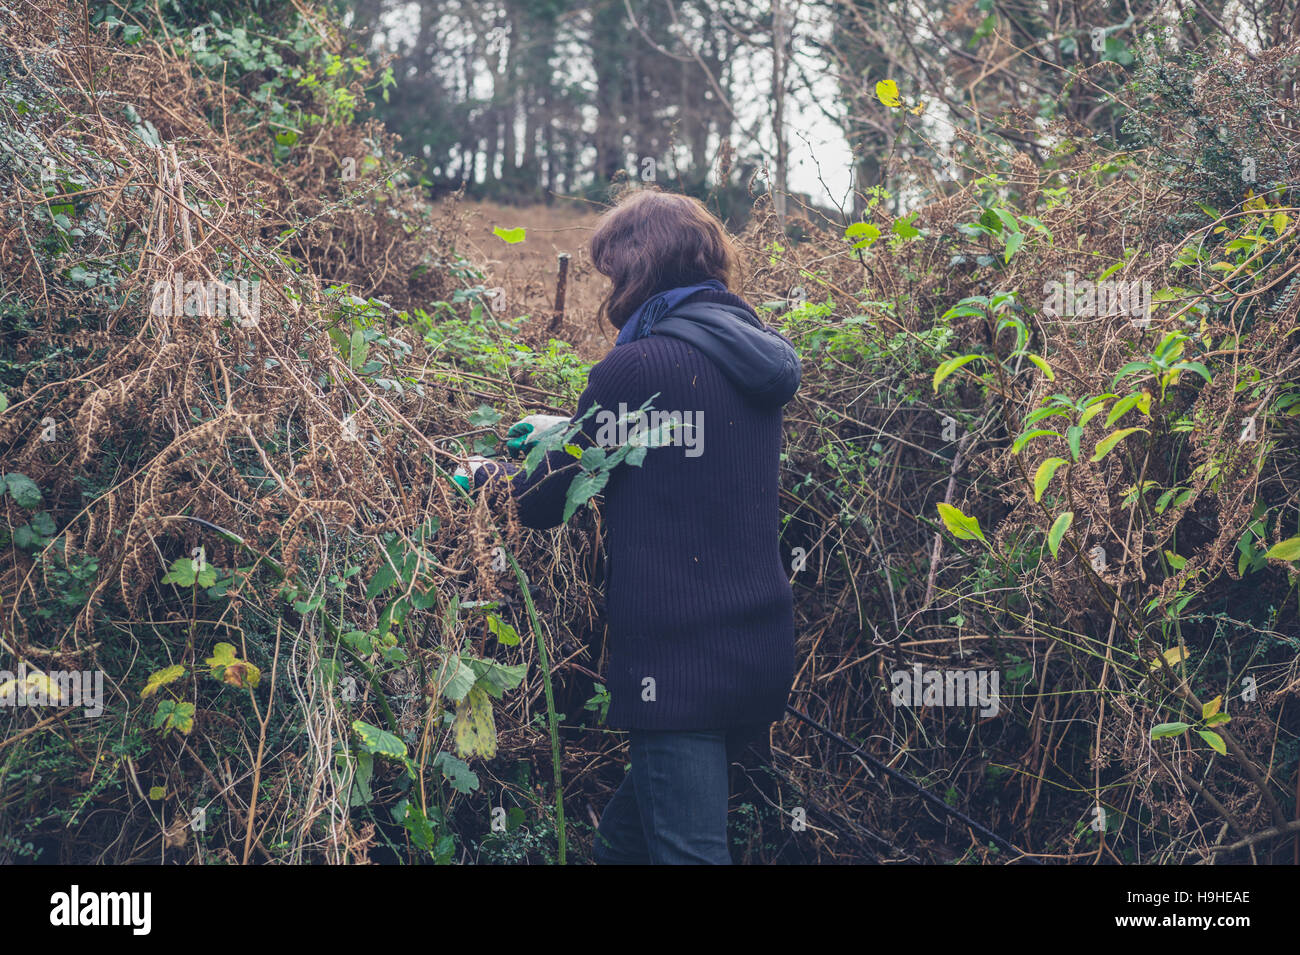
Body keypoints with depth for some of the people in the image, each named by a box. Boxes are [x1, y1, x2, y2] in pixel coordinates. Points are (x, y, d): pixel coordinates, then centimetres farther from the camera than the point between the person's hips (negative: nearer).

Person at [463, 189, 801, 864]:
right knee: (621, 839, 19)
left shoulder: (634, 368, -14)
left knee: (686, 847, -2)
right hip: (761, 652, 8)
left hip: (678, 662, -8)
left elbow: (546, 504, -5)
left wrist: (488, 476, 16)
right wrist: (568, 431, 32)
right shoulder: (753, 354, 10)